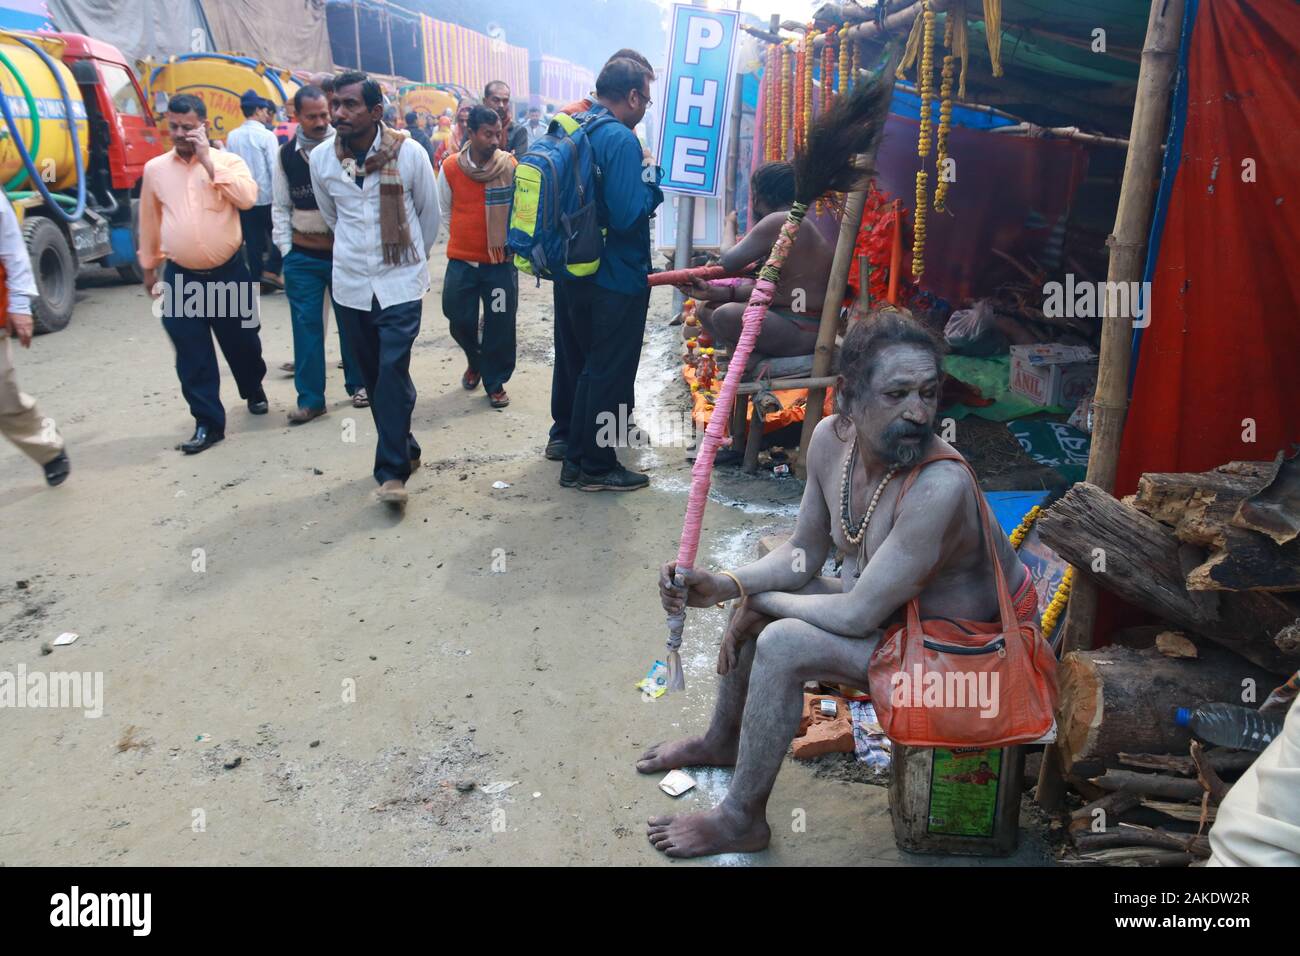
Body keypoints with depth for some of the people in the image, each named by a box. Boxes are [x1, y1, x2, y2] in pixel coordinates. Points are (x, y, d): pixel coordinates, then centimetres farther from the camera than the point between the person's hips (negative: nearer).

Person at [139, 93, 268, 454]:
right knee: (192, 357, 1)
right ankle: (208, 423, 10)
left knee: (241, 341, 14)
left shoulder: (228, 161, -2)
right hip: (180, 277, 2)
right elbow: (149, 221, 14)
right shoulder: (155, 169, 5)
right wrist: (149, 266, 18)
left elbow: (248, 198, -21)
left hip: (229, 272, -1)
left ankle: (254, 391, 42)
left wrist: (209, 163, -19)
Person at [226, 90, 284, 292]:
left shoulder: (232, 136, 6)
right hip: (267, 196, -5)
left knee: (253, 240, 8)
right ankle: (270, 272, 0)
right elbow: (274, 169, -13)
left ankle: (258, 280, 11)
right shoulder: (267, 136, -10)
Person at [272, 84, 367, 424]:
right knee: (306, 323, 2)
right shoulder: (286, 155, 5)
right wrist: (285, 250, 3)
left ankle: (358, 384, 25)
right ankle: (310, 398, 10)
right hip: (303, 254, 2)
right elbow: (281, 207, 9)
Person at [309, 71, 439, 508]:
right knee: (374, 375, 10)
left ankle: (393, 469, -5)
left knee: (393, 371, -11)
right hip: (350, 285, 4)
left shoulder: (410, 154, -9)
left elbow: (430, 214, 6)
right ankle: (405, 450, 26)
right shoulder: (320, 160, -1)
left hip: (400, 284, -3)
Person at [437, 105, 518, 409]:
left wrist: (509, 242, 3)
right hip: (461, 261, 1)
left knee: (500, 325, 1)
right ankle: (475, 361, 37)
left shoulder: (511, 166, -7)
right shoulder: (451, 167, -3)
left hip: (500, 261, -1)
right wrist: (462, 240, 12)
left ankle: (495, 381, 19)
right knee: (460, 320, 8)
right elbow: (445, 211, 10)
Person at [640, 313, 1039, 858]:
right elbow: (804, 554, -1)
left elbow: (856, 615, -30)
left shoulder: (940, 487, -36)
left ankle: (742, 819, -2)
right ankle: (723, 742, 32)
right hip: (893, 606, 8)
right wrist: (724, 586, -17)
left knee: (782, 644, -24)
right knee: (752, 600, 7)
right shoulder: (832, 438, -13)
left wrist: (762, 601, -15)